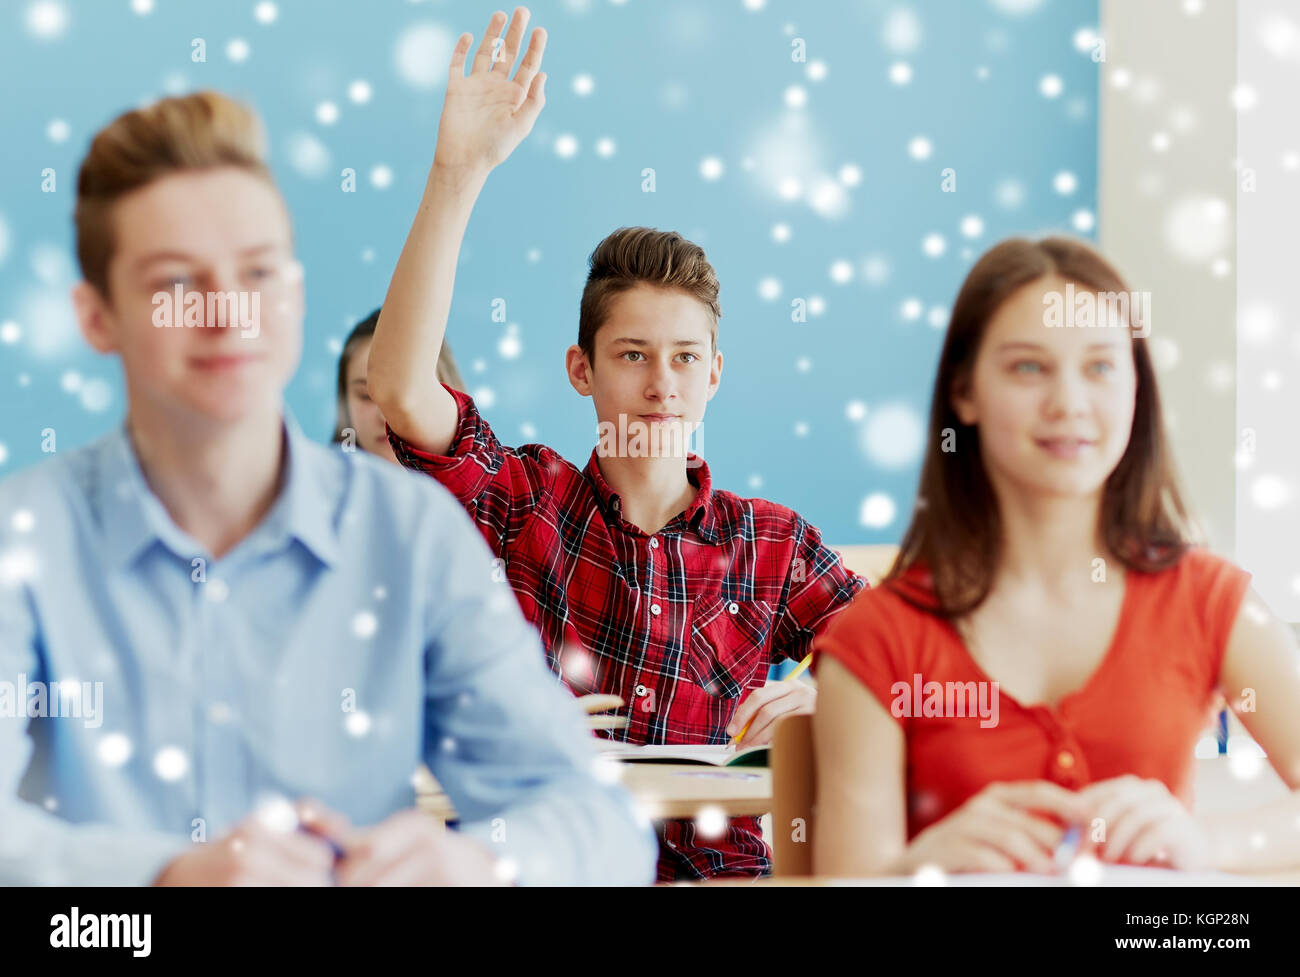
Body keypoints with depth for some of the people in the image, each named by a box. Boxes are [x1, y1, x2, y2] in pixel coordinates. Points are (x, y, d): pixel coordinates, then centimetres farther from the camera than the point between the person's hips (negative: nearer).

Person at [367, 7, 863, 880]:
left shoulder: (775, 545, 10)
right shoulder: (528, 503, 5)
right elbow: (401, 390, -10)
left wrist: (825, 698, -16)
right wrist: (459, 172, -15)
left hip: (718, 868, 1)